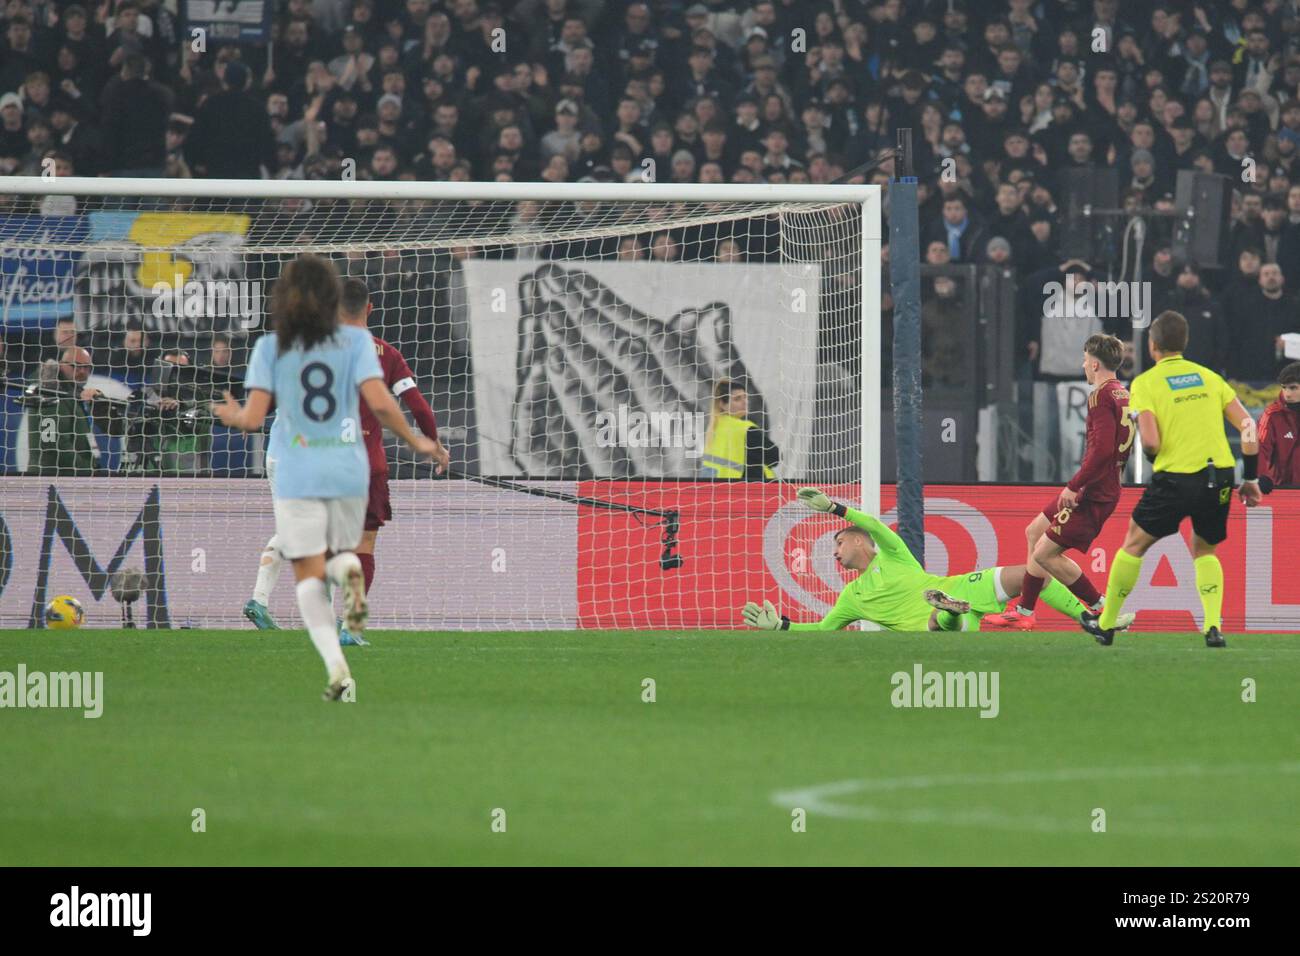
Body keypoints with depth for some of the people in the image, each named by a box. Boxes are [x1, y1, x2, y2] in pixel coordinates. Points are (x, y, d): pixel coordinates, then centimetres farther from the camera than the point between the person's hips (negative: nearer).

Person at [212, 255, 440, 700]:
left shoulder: (270, 347, -1)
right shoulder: (355, 341, -1)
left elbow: (253, 418, -6)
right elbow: (379, 402, -11)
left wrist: (232, 415, 17)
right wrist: (415, 442, 3)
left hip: (296, 475, -1)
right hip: (348, 470, 1)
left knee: (310, 575, 5)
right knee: (340, 554, 21)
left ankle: (336, 665, -14)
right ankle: (348, 567, -19)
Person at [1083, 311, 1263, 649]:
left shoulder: (1146, 383, -1)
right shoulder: (1208, 377, 11)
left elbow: (1150, 441, -13)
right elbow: (1247, 425, 5)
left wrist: (1152, 458, 10)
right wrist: (1251, 478, 11)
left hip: (1175, 479, -4)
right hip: (1219, 476, 4)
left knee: (1135, 544, 15)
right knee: (1204, 551, 23)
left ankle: (1106, 624, 23)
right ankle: (1213, 627, 3)